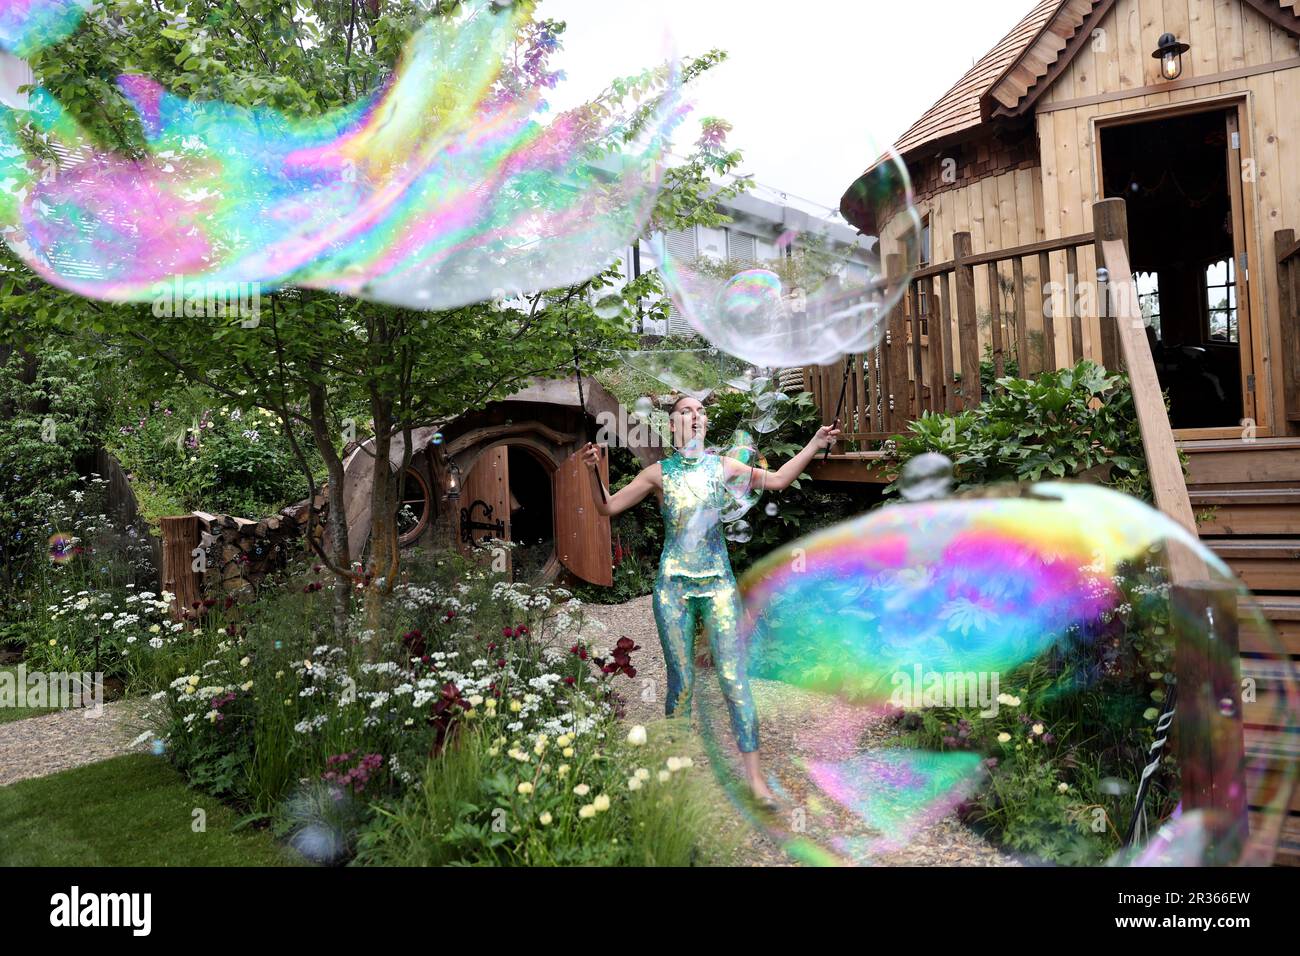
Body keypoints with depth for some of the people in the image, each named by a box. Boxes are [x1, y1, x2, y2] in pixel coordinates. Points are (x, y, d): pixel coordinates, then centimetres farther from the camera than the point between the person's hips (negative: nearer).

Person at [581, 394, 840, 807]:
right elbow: (607, 507, 5)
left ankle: (754, 775, 2)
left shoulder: (723, 466, 6)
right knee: (681, 681, 5)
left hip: (718, 583, 1)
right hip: (673, 585, -1)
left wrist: (815, 444, 8)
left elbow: (777, 480, 12)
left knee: (734, 675, -4)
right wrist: (594, 470, -12)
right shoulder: (659, 473, 3)